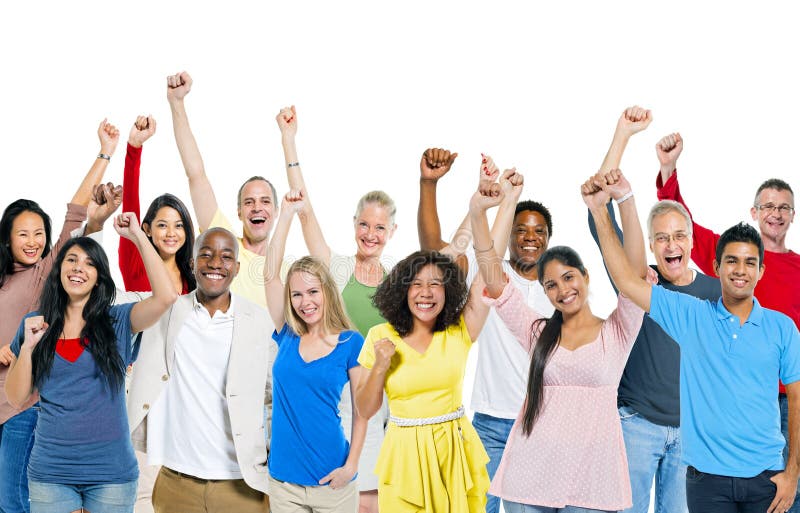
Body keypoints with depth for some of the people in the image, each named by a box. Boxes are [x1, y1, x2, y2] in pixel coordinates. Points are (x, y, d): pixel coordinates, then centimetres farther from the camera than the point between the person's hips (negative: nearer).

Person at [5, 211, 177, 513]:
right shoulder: (35, 325, 5)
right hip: (50, 471, 1)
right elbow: (17, 398, 4)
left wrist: (137, 236, -13)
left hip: (111, 471, -1)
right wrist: (27, 347, -10)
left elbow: (166, 296, -17)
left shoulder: (117, 322, 0)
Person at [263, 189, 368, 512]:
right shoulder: (288, 335, 4)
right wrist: (287, 214, 0)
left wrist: (351, 465, -11)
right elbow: (270, 275, 0)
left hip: (330, 477, -3)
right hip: (284, 476, 3)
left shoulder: (351, 343, -3)